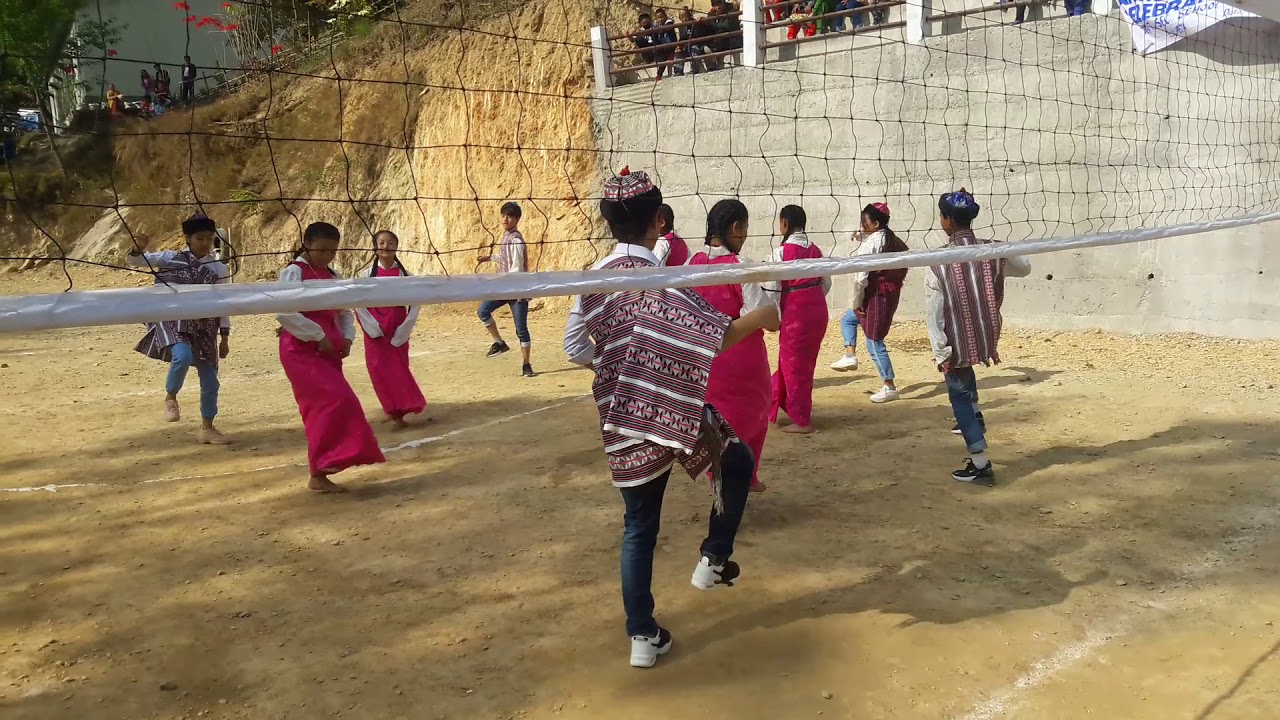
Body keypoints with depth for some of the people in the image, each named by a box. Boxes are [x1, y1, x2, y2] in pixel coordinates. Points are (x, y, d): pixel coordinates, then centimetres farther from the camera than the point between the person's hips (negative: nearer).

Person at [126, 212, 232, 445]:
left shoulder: (219, 269, 2)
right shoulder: (170, 258, 0)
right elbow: (132, 261, 1)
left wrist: (224, 338, 5)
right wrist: (139, 249, -22)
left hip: (203, 327, 3)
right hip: (172, 321, -3)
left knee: (210, 381, 6)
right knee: (183, 356, -34)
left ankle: (207, 429, 24)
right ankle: (171, 397, -5)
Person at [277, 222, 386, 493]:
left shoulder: (332, 276, 15)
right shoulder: (294, 272, -8)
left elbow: (344, 312, 21)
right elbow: (285, 312, -20)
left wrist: (347, 337, 2)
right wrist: (318, 336, -19)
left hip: (328, 351, 8)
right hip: (301, 350, -8)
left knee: (322, 408, 7)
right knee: (337, 400, -18)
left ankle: (319, 473, 15)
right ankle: (320, 470, -13)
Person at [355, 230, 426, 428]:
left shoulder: (404, 274, -1)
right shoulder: (367, 274, -1)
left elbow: (414, 305, -1)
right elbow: (359, 305, -1)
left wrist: (402, 332, -8)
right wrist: (375, 328, -10)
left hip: (398, 334, 0)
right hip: (375, 333, 0)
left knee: (399, 371, 1)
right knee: (381, 371, 0)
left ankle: (398, 411, 11)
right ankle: (393, 410, 11)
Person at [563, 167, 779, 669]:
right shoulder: (660, 278, -17)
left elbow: (575, 346, 7)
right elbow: (711, 339, -24)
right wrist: (757, 319, -8)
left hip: (624, 421, 5)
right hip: (674, 413, -5)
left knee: (638, 526, 14)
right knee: (737, 464, 25)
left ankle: (643, 636, 18)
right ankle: (713, 560, 23)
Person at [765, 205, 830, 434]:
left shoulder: (782, 251, -13)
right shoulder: (815, 250, 6)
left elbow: (773, 288, -13)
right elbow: (826, 283, 10)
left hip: (795, 312, -6)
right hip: (818, 310, 6)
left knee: (794, 365, 7)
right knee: (805, 363, 19)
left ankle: (802, 421, 16)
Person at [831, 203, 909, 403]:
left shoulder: (870, 244, -17)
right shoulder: (895, 241, 9)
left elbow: (861, 276, -20)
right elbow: (903, 268, 14)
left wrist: (856, 301, -10)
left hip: (875, 296, -9)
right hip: (891, 294, 9)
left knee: (874, 343, 1)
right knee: (848, 319, 25)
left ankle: (890, 387, 7)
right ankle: (850, 356, 16)